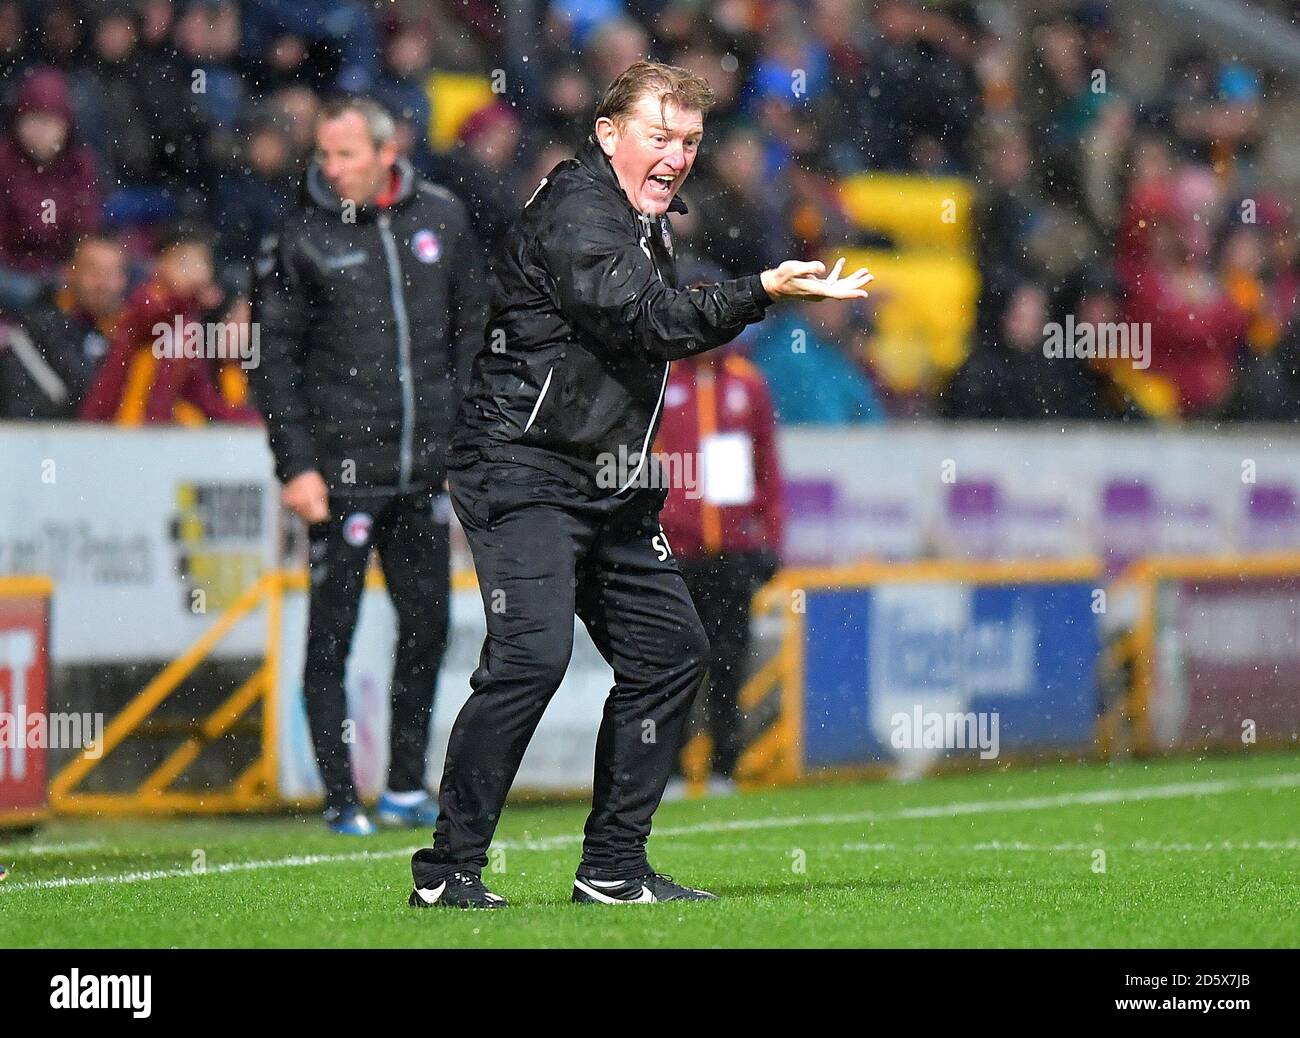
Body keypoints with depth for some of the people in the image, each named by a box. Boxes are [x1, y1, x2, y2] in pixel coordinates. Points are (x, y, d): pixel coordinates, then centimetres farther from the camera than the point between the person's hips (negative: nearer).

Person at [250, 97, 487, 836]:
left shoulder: (442, 219, 5)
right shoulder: (303, 238, -4)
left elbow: (473, 330, 13)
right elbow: (273, 358, -2)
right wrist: (295, 465, -8)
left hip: (425, 469, 4)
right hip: (342, 467, -4)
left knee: (428, 624, 7)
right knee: (333, 632, -3)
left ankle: (407, 789, 18)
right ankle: (342, 798, 2)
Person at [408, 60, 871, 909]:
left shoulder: (645, 226, 16)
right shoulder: (574, 216, -15)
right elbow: (645, 322, -27)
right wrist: (762, 294, -33)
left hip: (609, 488, 10)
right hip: (524, 474, -10)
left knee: (672, 649, 9)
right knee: (532, 654, -21)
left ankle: (614, 869, 16)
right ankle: (450, 869, -15)